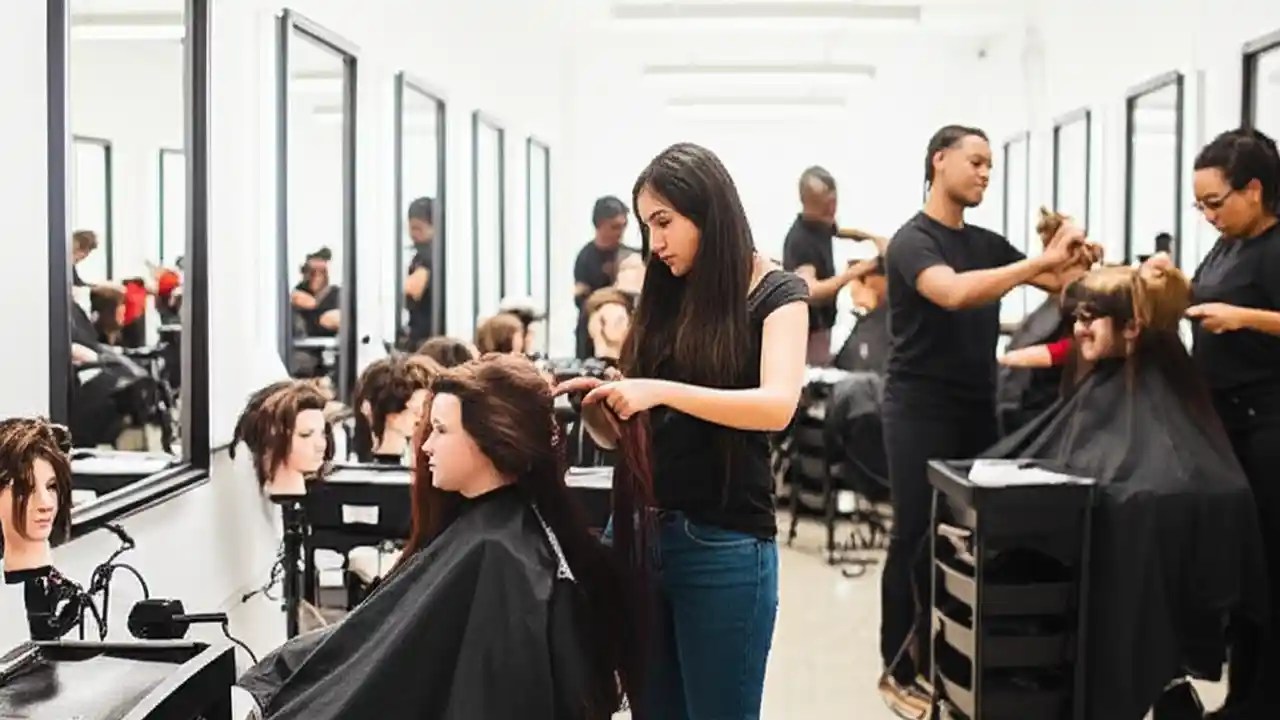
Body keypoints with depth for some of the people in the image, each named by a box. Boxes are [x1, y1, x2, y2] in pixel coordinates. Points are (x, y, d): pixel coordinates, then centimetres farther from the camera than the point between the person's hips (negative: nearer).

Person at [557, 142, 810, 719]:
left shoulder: (775, 294, -3)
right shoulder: (661, 298, 10)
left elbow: (777, 406, -20)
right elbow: (620, 436, 11)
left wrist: (663, 392, -28)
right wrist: (592, 405, -10)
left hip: (723, 544, -5)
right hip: (637, 530, 5)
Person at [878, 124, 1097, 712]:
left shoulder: (986, 243, 11)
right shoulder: (913, 240, -11)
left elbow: (1060, 284, 7)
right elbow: (953, 292, -31)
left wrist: (1079, 262, -16)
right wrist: (1043, 260, -34)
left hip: (976, 409, 7)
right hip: (921, 411, -7)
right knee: (917, 538, -3)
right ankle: (898, 671, 8)